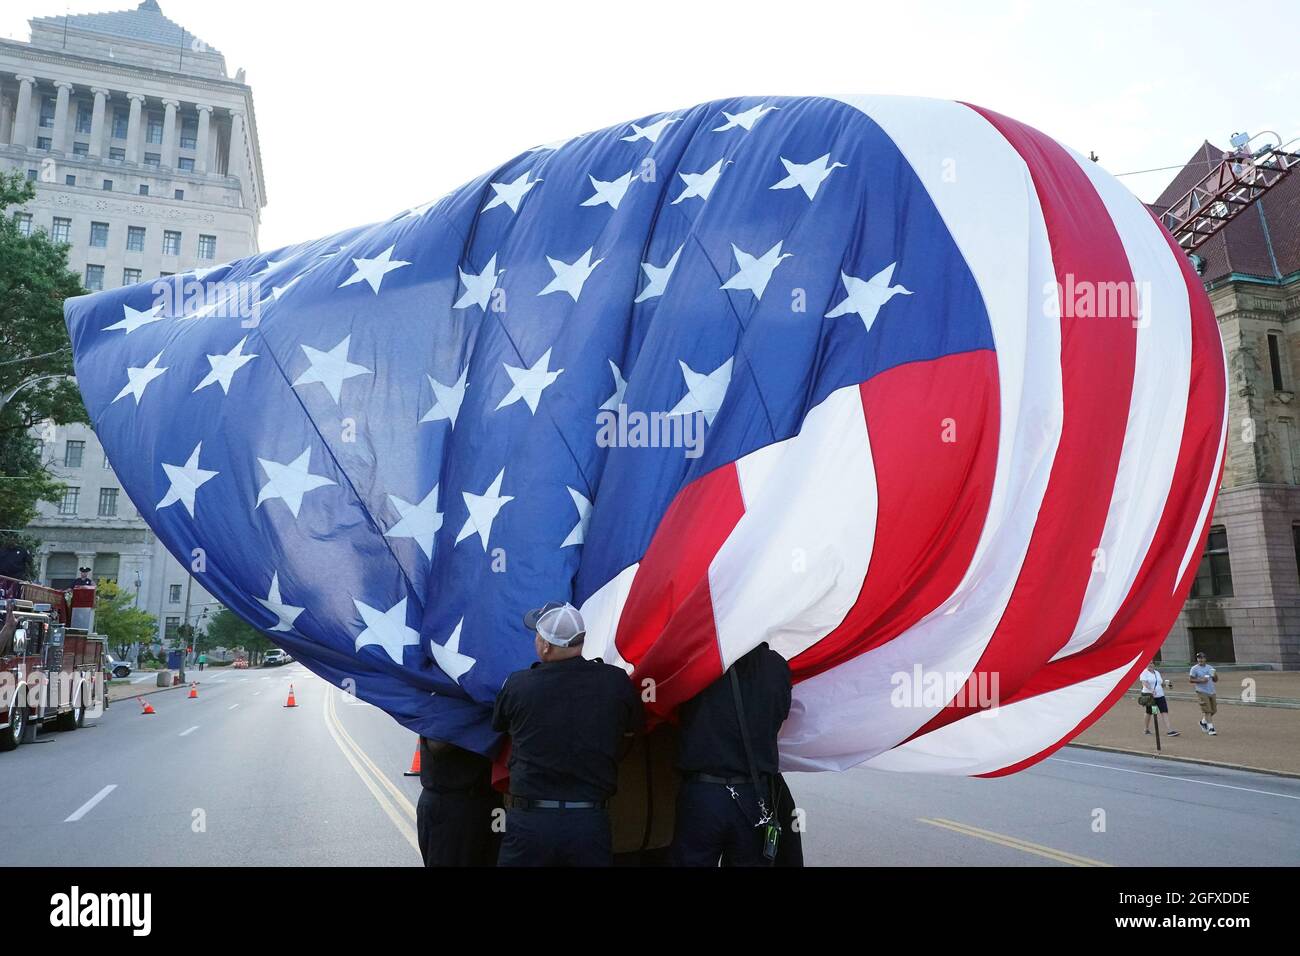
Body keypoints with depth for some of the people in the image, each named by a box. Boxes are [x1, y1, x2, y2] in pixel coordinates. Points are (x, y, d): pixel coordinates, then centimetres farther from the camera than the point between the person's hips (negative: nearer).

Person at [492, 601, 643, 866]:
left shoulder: (516, 685, -11)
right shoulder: (616, 681, -9)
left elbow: (498, 725, 9)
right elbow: (637, 724, 10)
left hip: (529, 821, 0)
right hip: (591, 823, 1)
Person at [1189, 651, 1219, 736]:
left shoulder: (1210, 668, 13)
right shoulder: (1194, 668, -3)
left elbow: (1215, 680, 15)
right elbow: (1191, 680, -6)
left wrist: (1215, 675, -6)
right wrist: (1201, 680, -19)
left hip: (1211, 692, 6)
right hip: (1202, 692, -6)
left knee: (1214, 710, 10)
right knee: (1207, 710, -10)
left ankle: (1203, 722, 32)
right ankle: (1211, 728, -6)